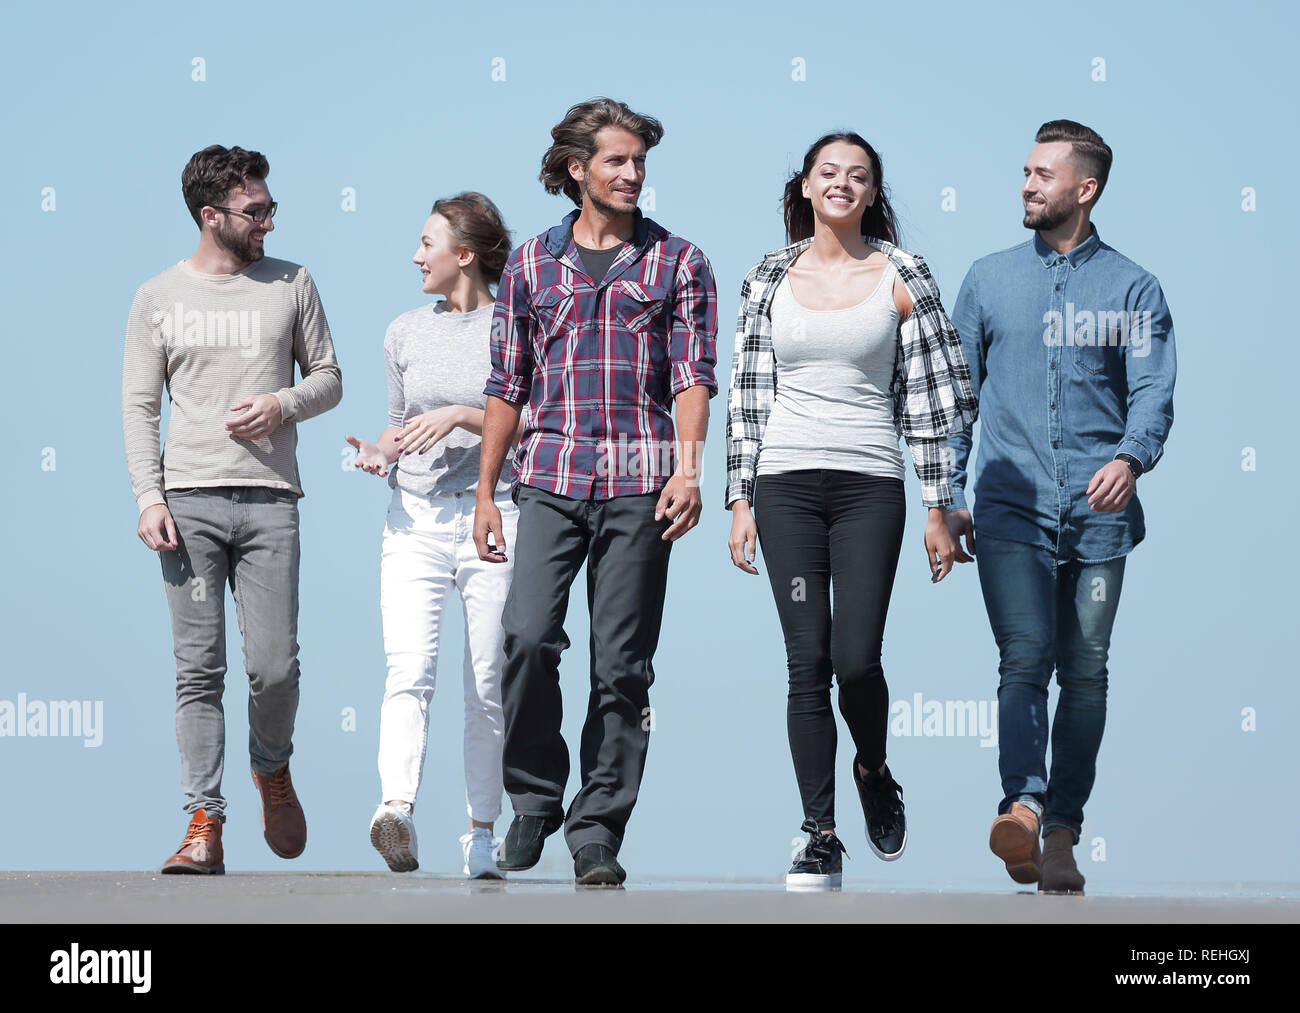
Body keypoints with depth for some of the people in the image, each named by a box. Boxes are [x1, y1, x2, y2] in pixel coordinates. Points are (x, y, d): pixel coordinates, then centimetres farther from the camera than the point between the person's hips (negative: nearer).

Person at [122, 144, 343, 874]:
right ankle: (205, 825, -4)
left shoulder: (292, 286, 10)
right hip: (189, 499, 0)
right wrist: (149, 497, -4)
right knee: (200, 669, -4)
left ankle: (272, 769, 25)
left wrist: (285, 404, -6)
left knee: (275, 666, -6)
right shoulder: (159, 299, 8)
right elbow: (139, 406, 7)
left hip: (270, 499, 0)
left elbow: (329, 379, 16)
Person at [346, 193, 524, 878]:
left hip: (494, 515, -2)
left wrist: (464, 415, -12)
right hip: (415, 520, 2)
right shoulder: (406, 333, 14)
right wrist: (380, 453, 1)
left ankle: (482, 833, 10)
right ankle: (397, 808, -34)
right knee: (409, 668, -18)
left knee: (489, 686, 0)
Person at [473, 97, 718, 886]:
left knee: (621, 665, -1)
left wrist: (688, 470, -14)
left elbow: (693, 376, 1)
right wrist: (485, 493, 12)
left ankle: (597, 831, 5)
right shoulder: (531, 265, 13)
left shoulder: (678, 262, 8)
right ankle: (533, 801, 5)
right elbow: (508, 385, 16)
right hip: (551, 476, 1)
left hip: (639, 482, -1)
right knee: (527, 637, -14)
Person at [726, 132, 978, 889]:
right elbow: (748, 396, 10)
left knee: (857, 660, -10)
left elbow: (933, 397, 3)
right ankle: (822, 840, 3)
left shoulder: (903, 277, 3)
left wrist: (939, 507, 0)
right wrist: (741, 499, 5)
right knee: (808, 664, -3)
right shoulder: (771, 278, 8)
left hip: (870, 484, -1)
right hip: (788, 483, 1)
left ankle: (875, 771, 23)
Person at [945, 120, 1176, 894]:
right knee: (1025, 658, -16)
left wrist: (1132, 458, -24)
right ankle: (1021, 808, -31)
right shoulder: (990, 280, 12)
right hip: (1012, 508, 0)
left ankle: (1062, 830, 10)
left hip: (1098, 510, 0)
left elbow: (1154, 391, -3)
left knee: (1086, 674, 3)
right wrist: (948, 496, 7)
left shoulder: (1134, 290, 6)